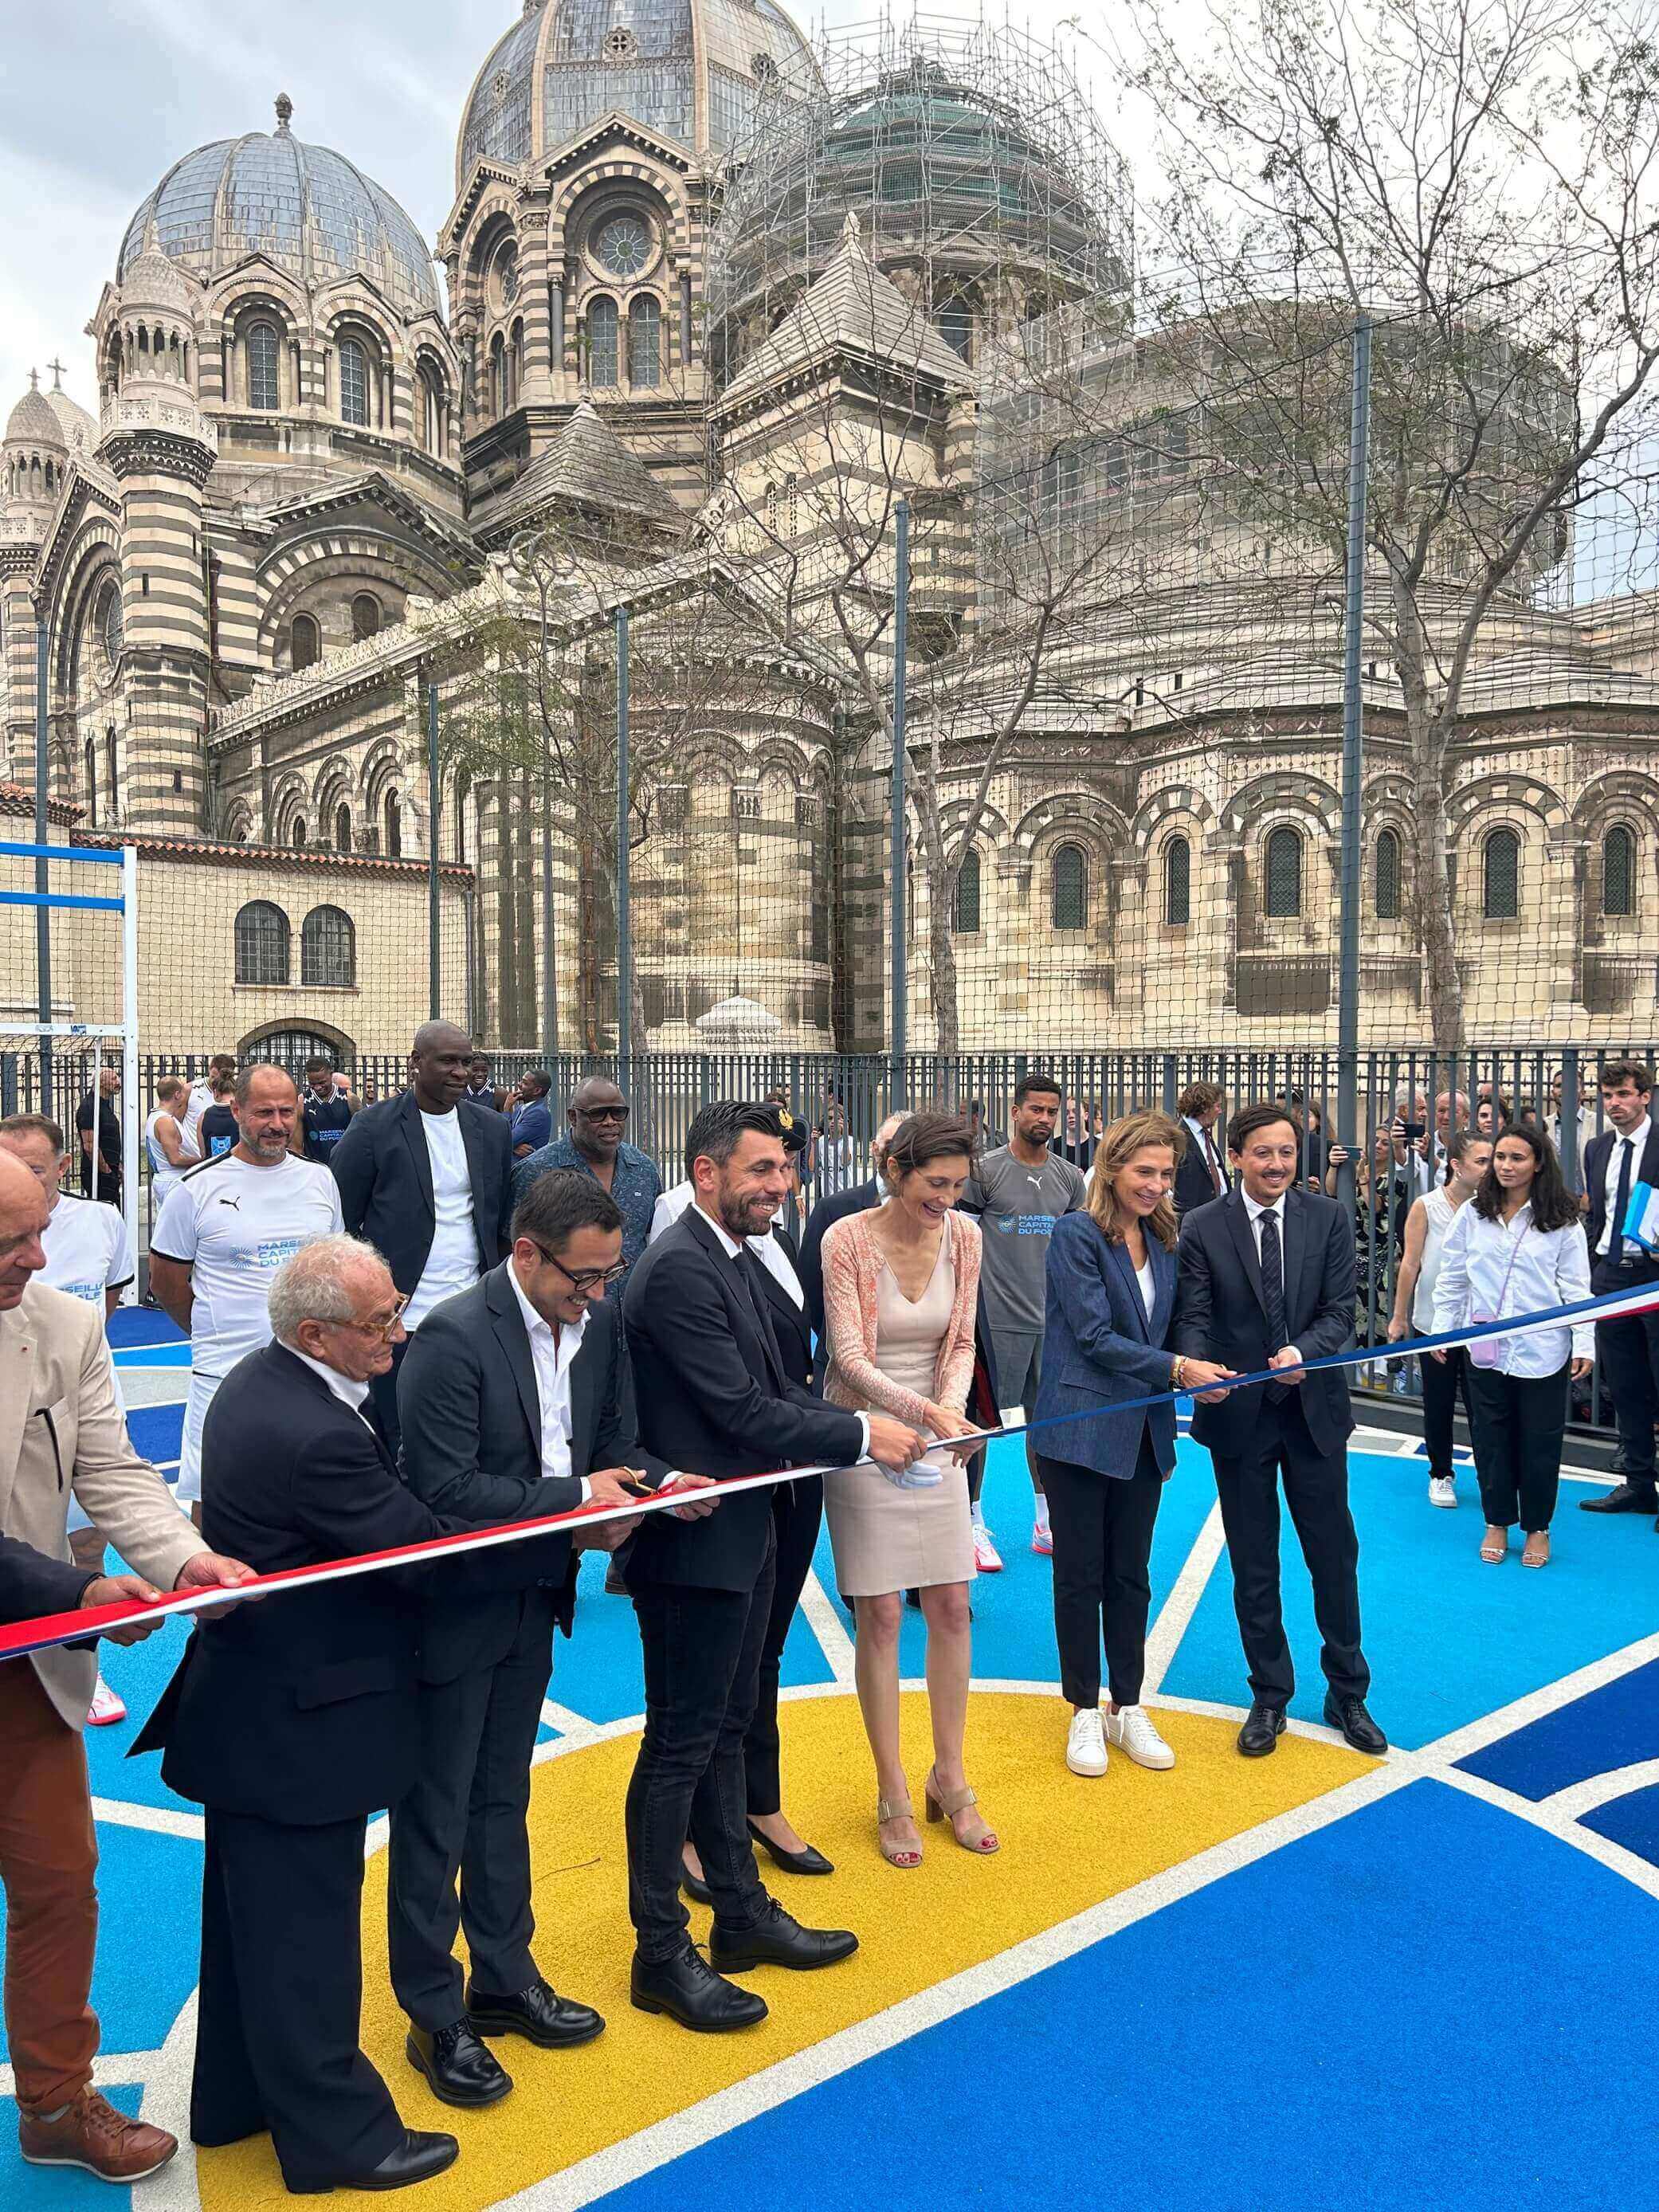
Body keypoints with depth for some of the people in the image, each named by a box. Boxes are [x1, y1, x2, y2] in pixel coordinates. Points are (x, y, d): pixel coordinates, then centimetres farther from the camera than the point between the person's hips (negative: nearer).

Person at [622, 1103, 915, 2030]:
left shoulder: (740, 1260, 8)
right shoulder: (679, 1269, -22)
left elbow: (778, 1390, 10)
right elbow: (742, 1412, -25)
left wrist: (873, 1428, -3)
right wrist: (862, 1433, -16)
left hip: (743, 1533, 9)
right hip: (694, 1543, -9)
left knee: (725, 1731, 21)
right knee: (681, 1744, 5)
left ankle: (744, 1913, 36)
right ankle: (661, 1954, 21)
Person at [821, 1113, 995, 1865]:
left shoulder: (964, 1236, -4)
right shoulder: (847, 1240, -16)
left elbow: (960, 1344, 1)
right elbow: (850, 1357, -19)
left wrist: (950, 1408, -18)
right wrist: (921, 1411, -32)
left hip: (937, 1433, 4)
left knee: (952, 1607, 7)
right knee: (880, 1617, 2)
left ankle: (948, 1778, 25)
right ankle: (892, 1795, 17)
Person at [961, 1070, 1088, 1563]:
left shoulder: (1070, 1177, 9)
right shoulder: (985, 1169, -6)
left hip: (1054, 1319, 5)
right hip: (998, 1317, -5)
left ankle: (1046, 1523, 25)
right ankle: (975, 1522, 13)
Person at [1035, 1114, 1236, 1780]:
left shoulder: (1162, 1242, 9)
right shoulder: (1077, 1235, -12)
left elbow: (1161, 1332, 14)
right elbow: (1094, 1334, -17)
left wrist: (1195, 1373, -3)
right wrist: (1174, 1369, -21)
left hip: (1141, 1432, 6)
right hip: (1081, 1429, -6)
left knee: (1131, 1575, 14)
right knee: (1080, 1575, 6)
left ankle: (1127, 1709, 27)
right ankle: (1085, 1712, 21)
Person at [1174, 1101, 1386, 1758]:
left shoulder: (1328, 1219, -1)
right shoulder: (1202, 1229, -6)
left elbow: (1340, 1310, -5)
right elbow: (1194, 1317, -9)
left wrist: (1305, 1351, -25)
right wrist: (1197, 1367, -29)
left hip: (1313, 1409, 1)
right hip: (1239, 1414, -1)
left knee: (1335, 1556, 12)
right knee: (1253, 1567, 11)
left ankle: (1347, 1695, 30)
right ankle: (1269, 1697, 28)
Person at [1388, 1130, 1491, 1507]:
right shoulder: (1425, 1207, -7)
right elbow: (1410, 1264, -3)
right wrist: (1399, 1316, 0)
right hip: (1433, 1321, 0)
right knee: (1438, 1404, 11)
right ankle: (1441, 1473, 27)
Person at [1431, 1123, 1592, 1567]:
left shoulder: (1562, 1221, -3)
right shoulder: (1472, 1215, 1)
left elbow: (1576, 1288, -2)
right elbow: (1452, 1280, 6)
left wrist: (1584, 1343, -7)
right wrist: (1442, 1331, 4)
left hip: (1542, 1350, -2)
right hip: (1485, 1347, 2)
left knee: (1539, 1442, 8)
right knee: (1491, 1439, 11)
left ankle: (1537, 1527, 26)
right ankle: (1497, 1523, 27)